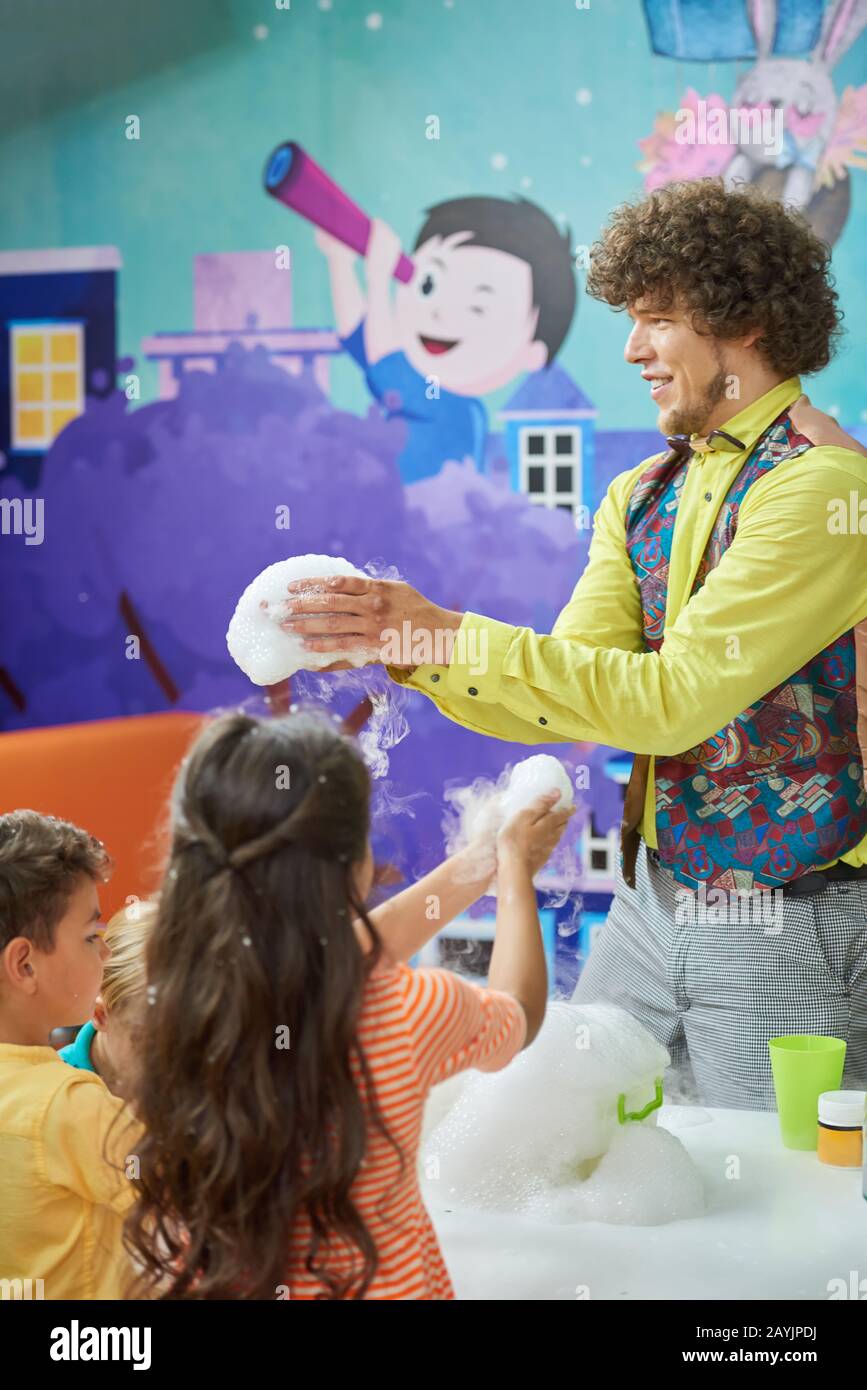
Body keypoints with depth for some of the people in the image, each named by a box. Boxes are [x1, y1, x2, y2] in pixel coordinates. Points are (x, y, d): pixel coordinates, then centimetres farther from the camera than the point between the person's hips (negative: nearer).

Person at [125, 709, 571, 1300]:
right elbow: (519, 1014, -2)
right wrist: (517, 867, 13)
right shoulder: (408, 1012, -25)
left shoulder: (182, 990, -14)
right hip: (381, 1284, -3)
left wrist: (487, 860, 14)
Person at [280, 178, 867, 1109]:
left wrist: (443, 632, -23)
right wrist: (398, 648, -11)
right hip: (651, 898, 7)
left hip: (788, 926, -7)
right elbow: (571, 699, 3)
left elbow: (670, 698, -23)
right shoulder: (641, 496, 9)